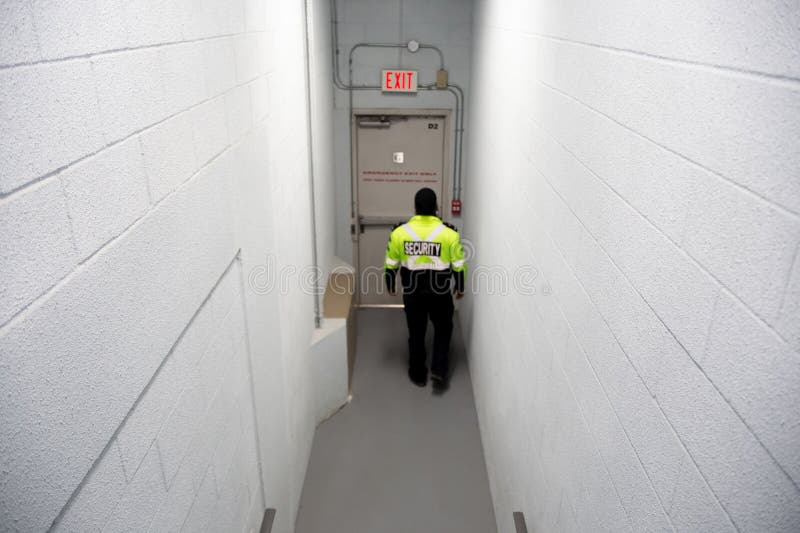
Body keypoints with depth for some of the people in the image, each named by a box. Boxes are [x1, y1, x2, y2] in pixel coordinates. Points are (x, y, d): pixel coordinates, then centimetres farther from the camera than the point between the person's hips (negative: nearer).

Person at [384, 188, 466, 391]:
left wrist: (390, 285, 15)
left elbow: (391, 264, -1)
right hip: (440, 292, -1)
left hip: (412, 292, 1)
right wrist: (460, 288, 10)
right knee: (443, 329, 20)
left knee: (416, 333, 16)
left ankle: (418, 374, 28)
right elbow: (459, 266, -6)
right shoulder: (449, 233, -13)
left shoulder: (400, 232, -10)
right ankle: (439, 371, 13)